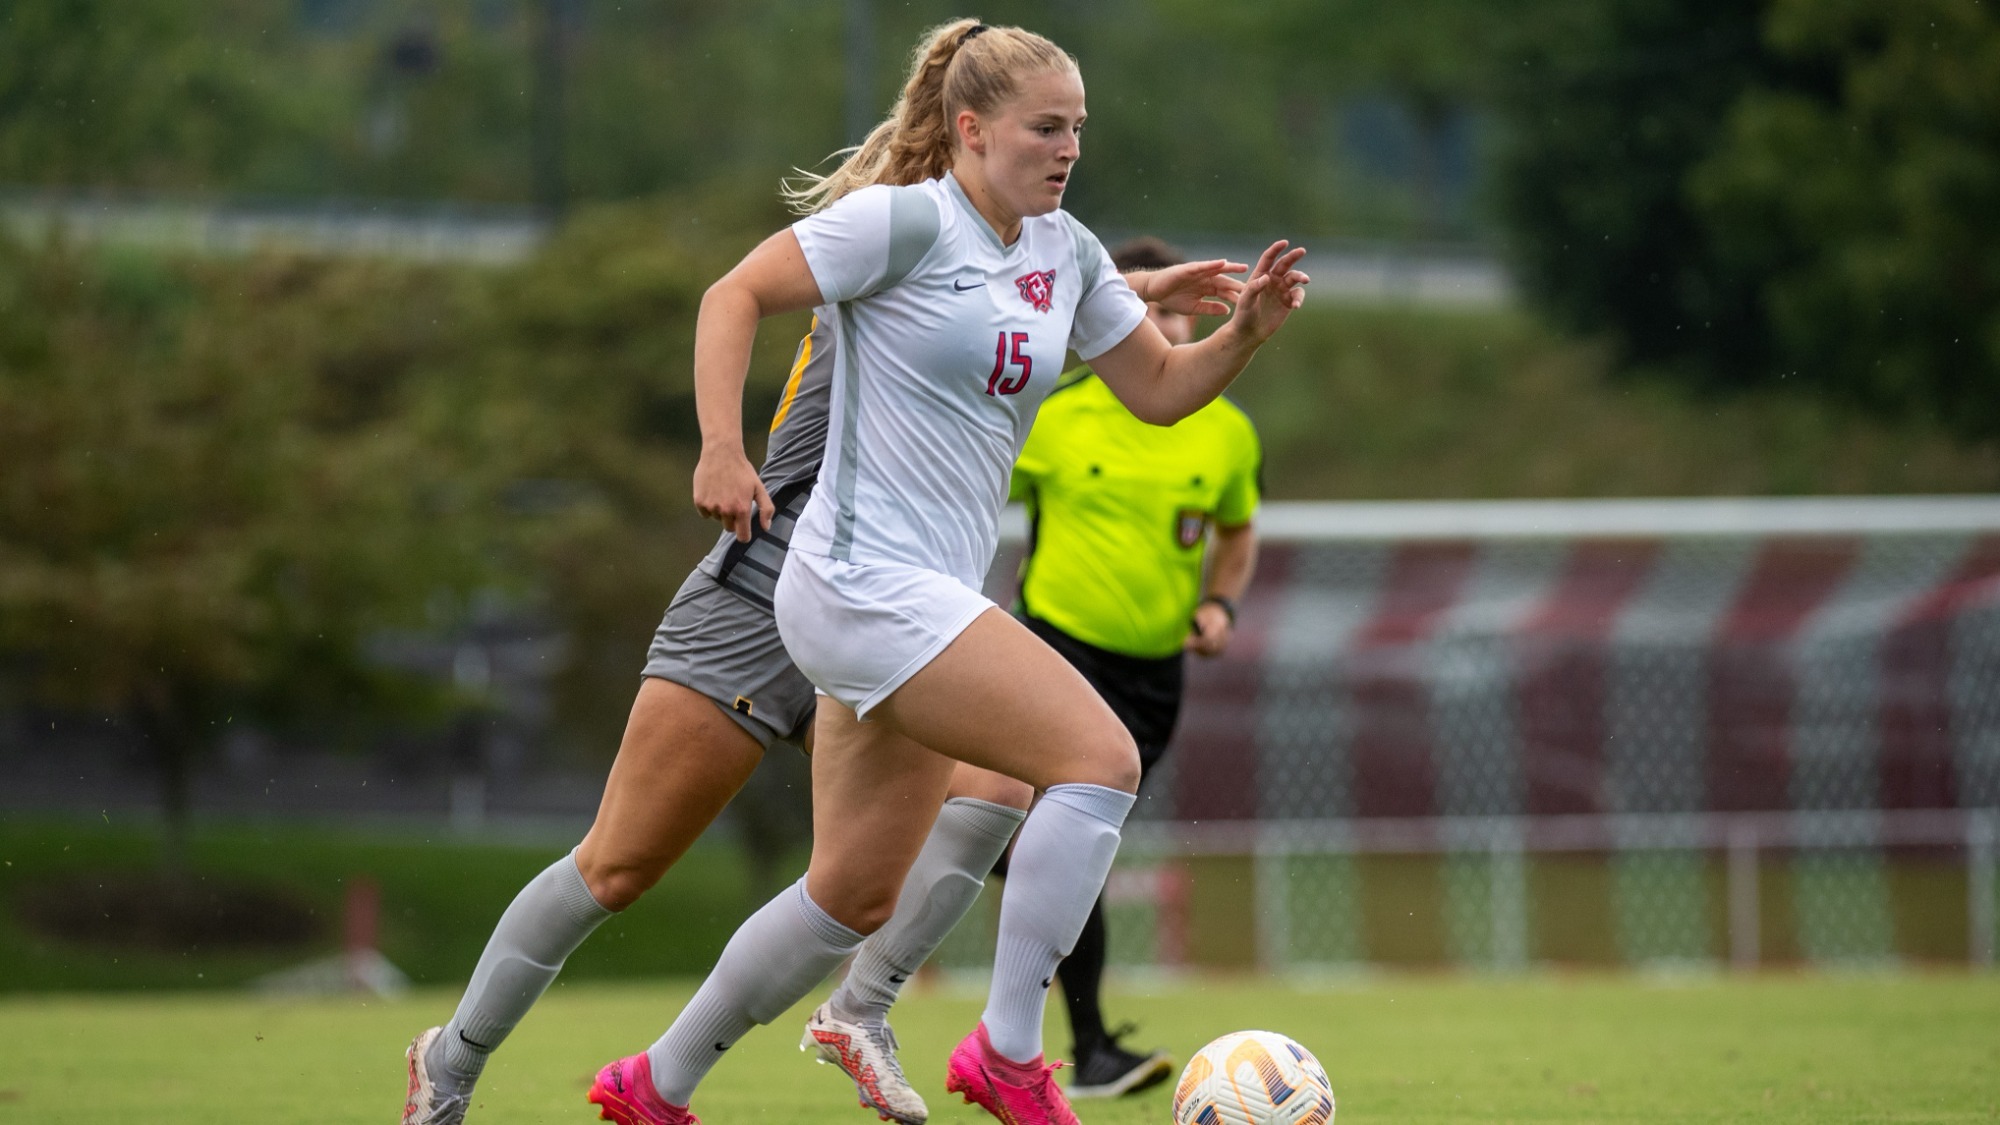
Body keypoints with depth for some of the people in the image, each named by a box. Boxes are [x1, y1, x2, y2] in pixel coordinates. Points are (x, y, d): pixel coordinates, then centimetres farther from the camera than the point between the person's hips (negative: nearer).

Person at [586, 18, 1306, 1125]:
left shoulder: (1066, 253, 12)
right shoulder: (907, 221, -11)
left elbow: (1160, 388, 18)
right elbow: (735, 295, -11)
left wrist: (1246, 328, 0)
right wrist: (722, 449, -22)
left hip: (935, 598, 9)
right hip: (861, 585, -9)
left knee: (855, 896, 16)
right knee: (1100, 757, -21)